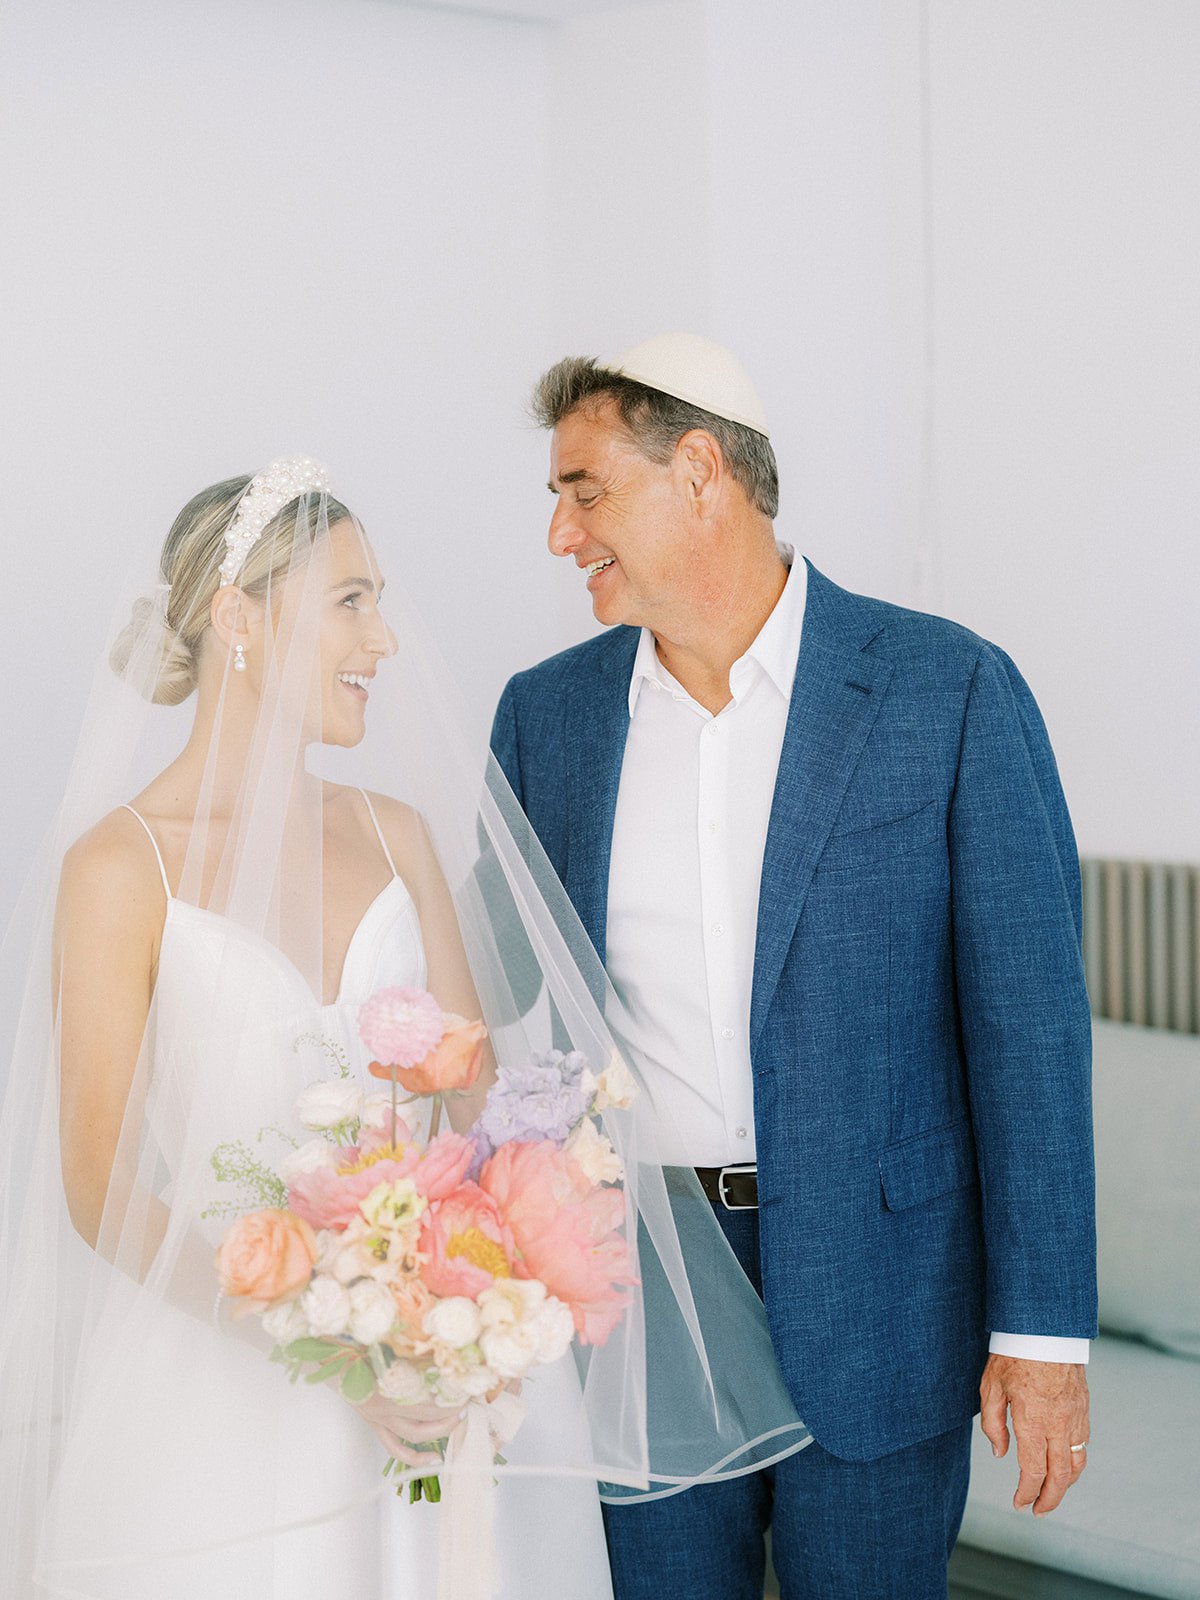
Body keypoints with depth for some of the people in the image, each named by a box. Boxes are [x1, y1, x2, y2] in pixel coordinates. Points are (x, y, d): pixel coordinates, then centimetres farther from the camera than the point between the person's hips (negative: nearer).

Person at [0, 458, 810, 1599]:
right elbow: (101, 1193, -11)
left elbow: (481, 1093, 8)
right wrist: (329, 1341, -21)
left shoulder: (398, 835, 7)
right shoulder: (121, 865, -9)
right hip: (209, 1405, -4)